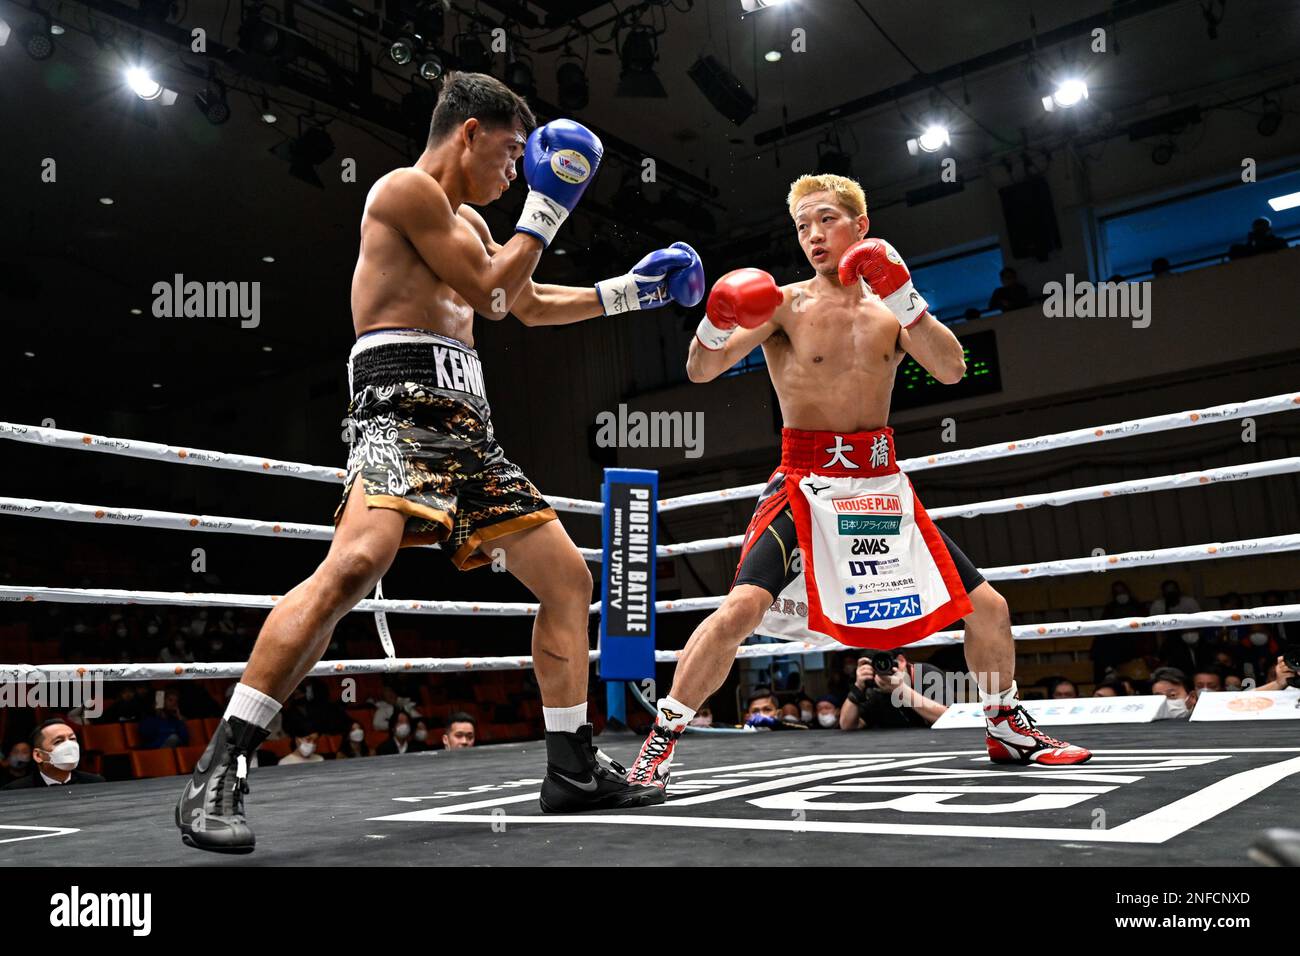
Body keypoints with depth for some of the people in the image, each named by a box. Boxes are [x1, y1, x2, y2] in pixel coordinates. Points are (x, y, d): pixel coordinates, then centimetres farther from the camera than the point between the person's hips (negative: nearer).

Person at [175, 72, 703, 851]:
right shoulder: (407, 187, -1)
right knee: (356, 563, -33)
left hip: (465, 422, 10)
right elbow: (488, 294, -5)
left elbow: (530, 305, 37)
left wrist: (629, 291, 33)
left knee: (569, 577, 5)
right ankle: (221, 773, -23)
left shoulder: (468, 221, 27)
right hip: (405, 401, -9)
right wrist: (548, 209, 5)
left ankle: (574, 771, 12)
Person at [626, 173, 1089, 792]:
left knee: (987, 608, 8)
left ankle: (1007, 729, 33)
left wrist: (906, 300, -16)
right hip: (805, 480, -4)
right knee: (740, 608, -25)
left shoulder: (890, 307, 9)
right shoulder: (785, 303, -2)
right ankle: (660, 741, -7)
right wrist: (714, 325, -32)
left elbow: (951, 371, -5)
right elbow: (702, 371, -11)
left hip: (881, 480, 5)